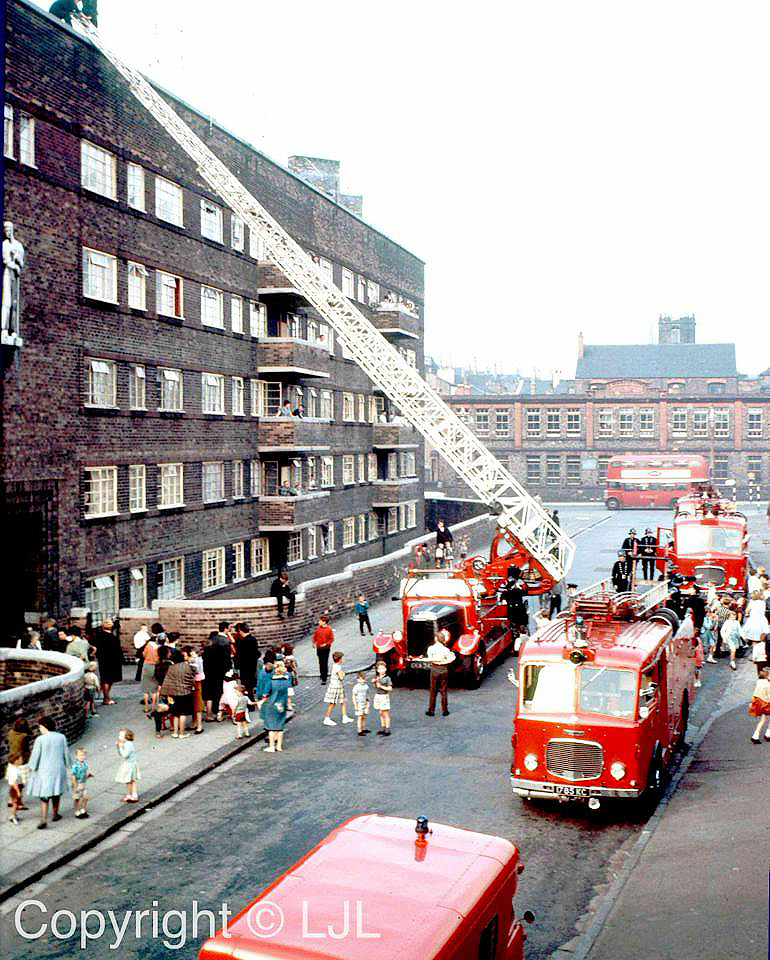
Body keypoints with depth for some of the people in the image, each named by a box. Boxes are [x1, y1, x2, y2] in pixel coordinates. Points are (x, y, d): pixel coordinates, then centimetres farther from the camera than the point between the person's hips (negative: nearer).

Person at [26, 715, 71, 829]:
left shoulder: (40, 740, -17)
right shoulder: (61, 737, -5)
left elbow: (35, 757, -11)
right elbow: (66, 754, 2)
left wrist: (32, 769, 4)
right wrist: (68, 766, 16)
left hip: (44, 771, -3)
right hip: (58, 769, 3)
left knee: (44, 796, 4)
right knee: (56, 793, 21)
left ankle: (43, 820, -5)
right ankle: (55, 815, 34)